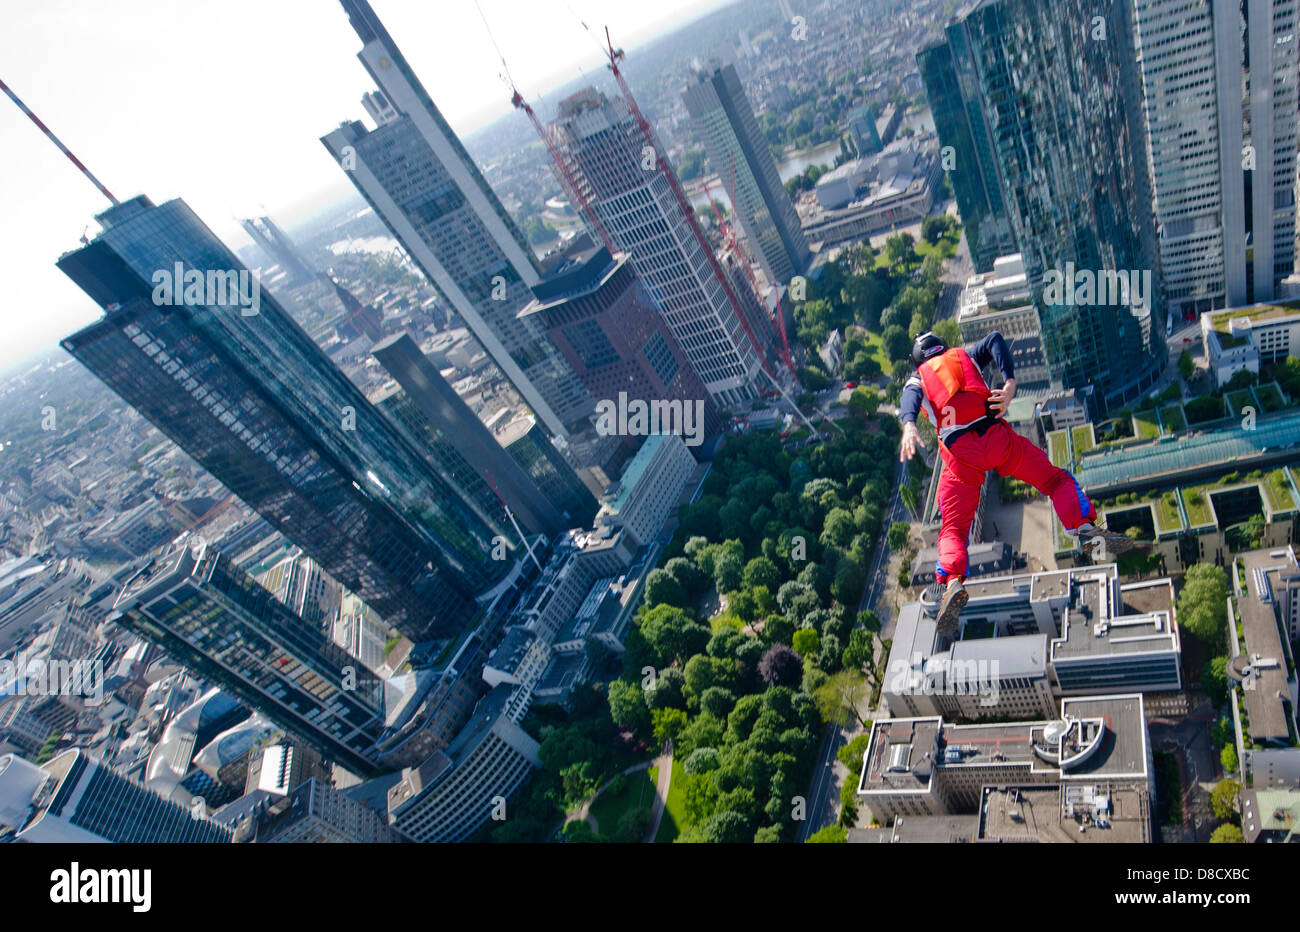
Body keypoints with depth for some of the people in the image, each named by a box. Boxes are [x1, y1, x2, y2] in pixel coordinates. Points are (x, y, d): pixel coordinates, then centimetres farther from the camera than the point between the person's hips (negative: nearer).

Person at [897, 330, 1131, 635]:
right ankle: (1085, 526, -9)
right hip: (996, 435, 1)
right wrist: (1010, 383, -3)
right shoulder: (965, 356, 27)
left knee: (953, 528, 3)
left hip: (959, 454, -1)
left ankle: (952, 582, -22)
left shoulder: (916, 380, 22)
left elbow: (909, 398, -2)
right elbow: (995, 339, 9)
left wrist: (909, 425, -22)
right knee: (1054, 478, 16)